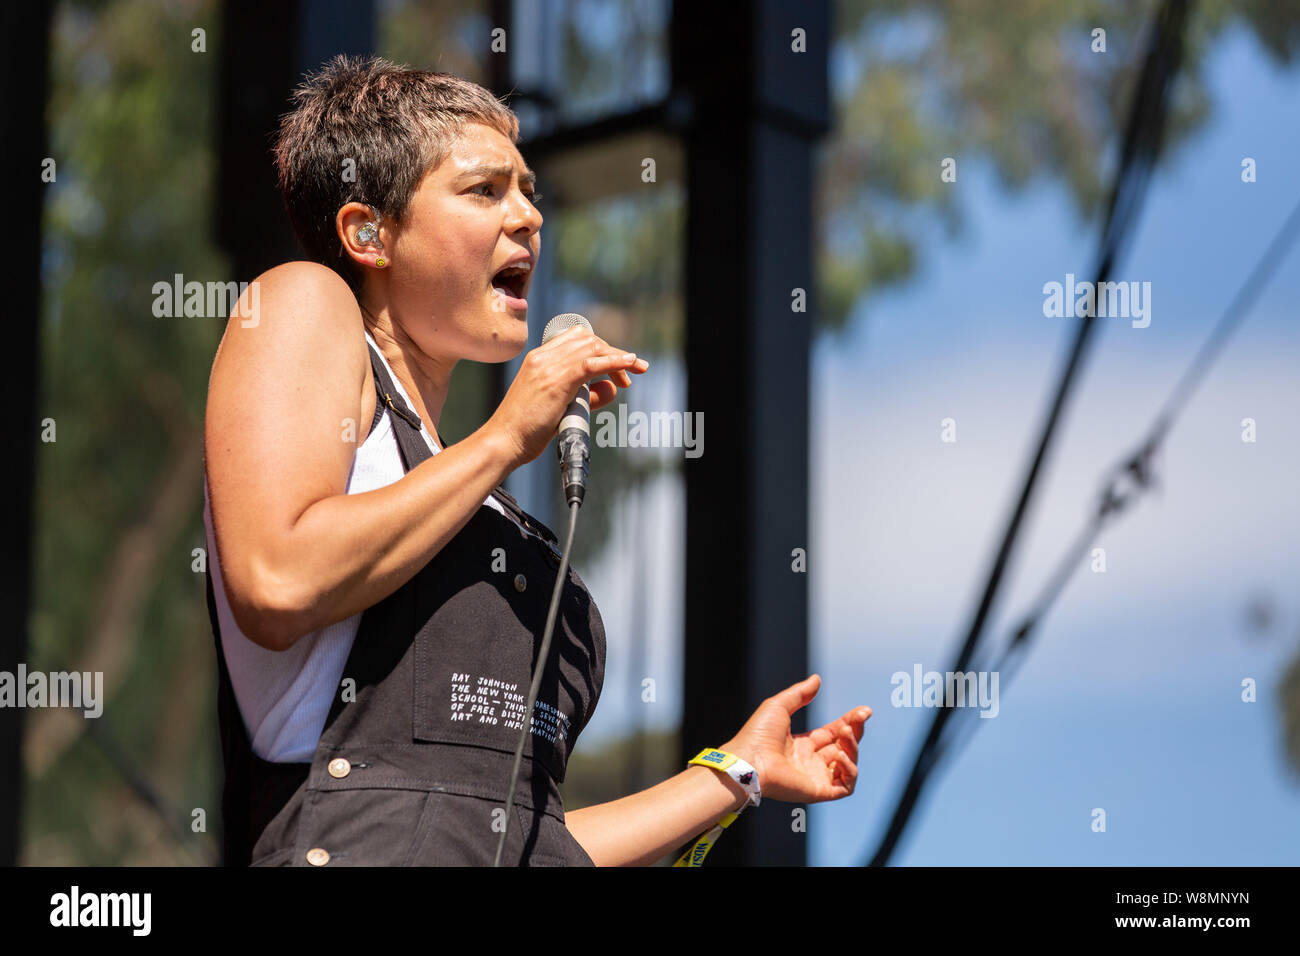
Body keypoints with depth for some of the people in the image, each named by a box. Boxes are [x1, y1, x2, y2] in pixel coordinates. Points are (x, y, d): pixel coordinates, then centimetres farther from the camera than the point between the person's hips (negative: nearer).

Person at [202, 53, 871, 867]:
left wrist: (741, 770, 26)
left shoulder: (497, 518, 26)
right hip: (367, 845, -7)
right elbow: (276, 585, -11)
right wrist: (505, 440, -3)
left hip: (531, 856, 7)